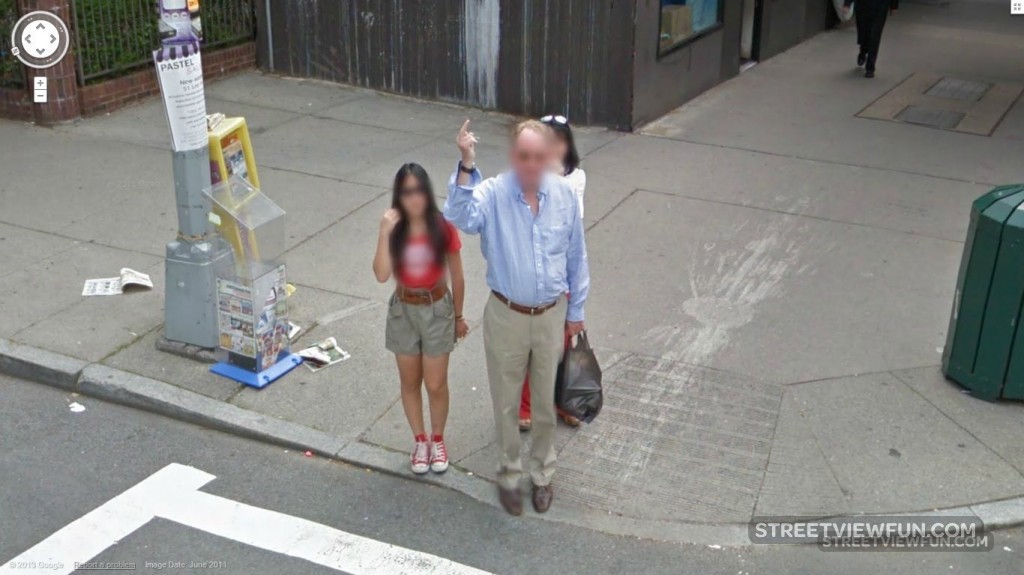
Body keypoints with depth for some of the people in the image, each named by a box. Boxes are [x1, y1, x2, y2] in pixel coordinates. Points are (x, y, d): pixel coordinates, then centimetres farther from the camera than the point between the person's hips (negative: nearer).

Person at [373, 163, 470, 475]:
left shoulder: (443, 229, -13)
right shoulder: (395, 230, -9)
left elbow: (457, 277, -2)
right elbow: (382, 275, -21)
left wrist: (458, 316, 5)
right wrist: (385, 233, -27)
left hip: (437, 310, -2)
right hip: (403, 311, 2)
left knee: (436, 385, 6)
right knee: (410, 383, 15)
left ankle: (438, 440, 31)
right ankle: (420, 440, 35)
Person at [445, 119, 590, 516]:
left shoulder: (565, 195, -7)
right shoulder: (493, 193, -16)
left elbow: (576, 257, 4)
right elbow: (460, 218, -39)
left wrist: (575, 311, 9)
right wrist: (466, 166, -47)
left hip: (551, 315, 2)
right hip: (507, 316, -2)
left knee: (545, 402, 17)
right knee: (507, 403, 14)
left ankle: (542, 474, 38)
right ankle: (509, 476, 36)